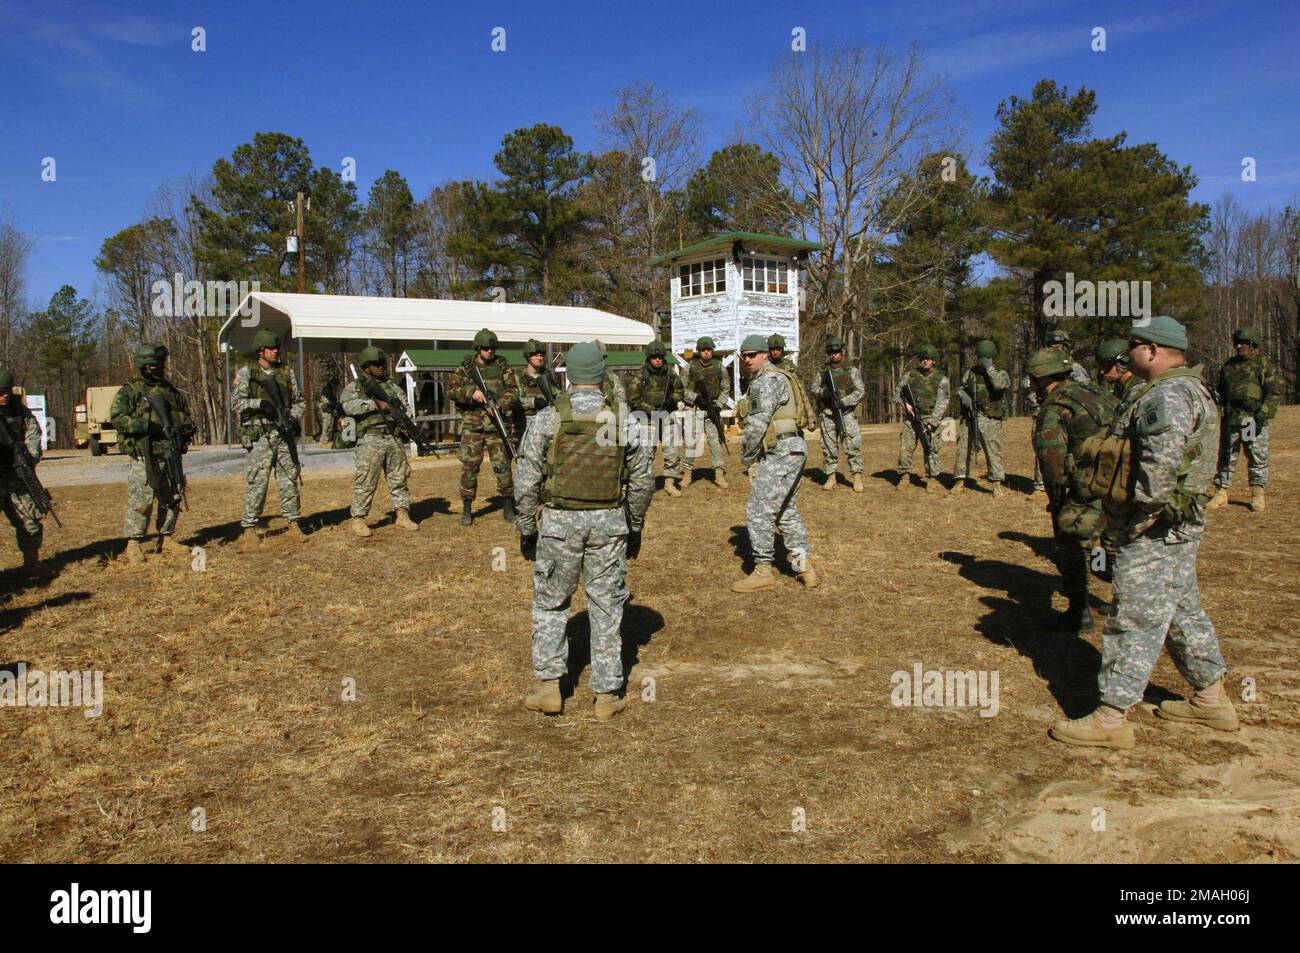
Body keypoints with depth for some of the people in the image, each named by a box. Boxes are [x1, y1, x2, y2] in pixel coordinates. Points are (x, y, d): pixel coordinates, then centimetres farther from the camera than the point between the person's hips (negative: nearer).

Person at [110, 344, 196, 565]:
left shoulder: (171, 390, 15)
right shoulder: (130, 390, -3)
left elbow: (184, 414, 23)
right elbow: (116, 418, -13)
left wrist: (187, 427, 0)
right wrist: (148, 426, -22)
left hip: (170, 454, 6)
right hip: (145, 457, -6)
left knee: (172, 500, 11)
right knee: (141, 501, -6)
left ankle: (166, 539, 23)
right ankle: (133, 545, 2)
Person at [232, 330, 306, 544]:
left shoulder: (287, 372, 13)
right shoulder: (247, 373, 3)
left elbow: (299, 401, 17)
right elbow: (236, 402, -7)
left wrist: (294, 417, -1)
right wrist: (260, 403, -19)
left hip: (284, 433, 4)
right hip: (260, 435, -3)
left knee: (289, 479, 4)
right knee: (257, 481, -4)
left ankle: (294, 524, 10)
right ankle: (248, 527, 4)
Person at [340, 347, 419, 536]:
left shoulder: (391, 385, 17)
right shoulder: (354, 386, 1)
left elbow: (405, 405, 19)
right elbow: (348, 407, -16)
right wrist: (375, 403, -19)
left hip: (393, 438, 5)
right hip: (370, 440, -5)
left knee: (399, 478, 7)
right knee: (366, 481, -5)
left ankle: (402, 515, 15)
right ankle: (358, 519, 4)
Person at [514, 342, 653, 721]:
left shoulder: (547, 419, -7)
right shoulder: (624, 421, -2)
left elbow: (526, 481, -5)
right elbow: (643, 482, 4)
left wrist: (526, 529, 5)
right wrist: (635, 528, 16)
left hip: (559, 521, -1)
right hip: (609, 523, 1)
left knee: (551, 603, 16)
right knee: (606, 607, 10)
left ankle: (550, 687, 17)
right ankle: (607, 697, 16)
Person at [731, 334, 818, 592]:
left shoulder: (766, 381, -14)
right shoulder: (780, 376, 19)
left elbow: (757, 424, -20)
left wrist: (746, 458, -8)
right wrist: (754, 456, 19)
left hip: (779, 452, -11)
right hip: (793, 450, 11)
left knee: (759, 512, -5)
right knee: (787, 511, 18)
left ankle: (763, 572, 2)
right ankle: (804, 565, 19)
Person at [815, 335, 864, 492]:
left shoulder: (852, 370, 3)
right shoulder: (823, 371, 11)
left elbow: (860, 390, -5)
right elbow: (815, 389, 9)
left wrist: (844, 401, -16)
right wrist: (824, 392, -14)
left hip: (847, 413, -3)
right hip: (828, 415, 3)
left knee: (853, 446, -7)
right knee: (829, 448, 5)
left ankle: (857, 478, -1)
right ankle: (830, 478, 13)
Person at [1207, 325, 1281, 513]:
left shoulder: (1266, 366, -1)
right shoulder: (1228, 365, 14)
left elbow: (1274, 393, -8)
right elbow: (1220, 392, 23)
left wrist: (1262, 416, -17)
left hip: (1254, 420, -4)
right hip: (1230, 419, 4)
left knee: (1258, 458, 2)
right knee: (1226, 457, 6)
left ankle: (1257, 495, 10)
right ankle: (1221, 494, 11)